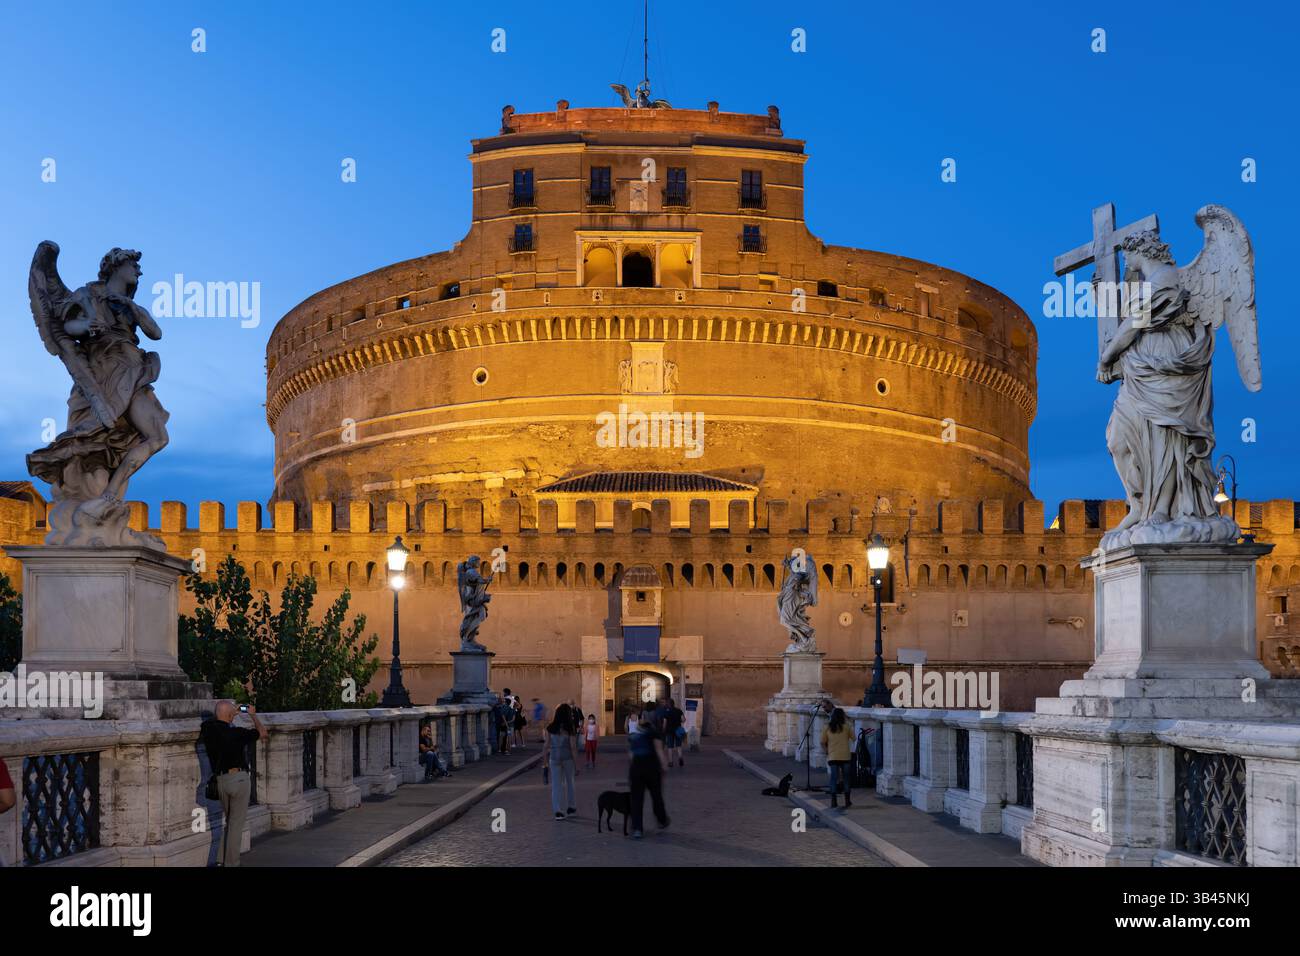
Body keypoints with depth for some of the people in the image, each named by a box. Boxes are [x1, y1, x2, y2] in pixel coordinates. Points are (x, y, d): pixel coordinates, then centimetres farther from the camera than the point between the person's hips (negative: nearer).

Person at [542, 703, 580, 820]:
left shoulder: (550, 728, -3)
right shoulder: (570, 729, -10)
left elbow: (546, 746, -3)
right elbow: (573, 747, -11)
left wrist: (545, 762, 7)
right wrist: (576, 765, -5)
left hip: (554, 757, 1)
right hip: (568, 758, -1)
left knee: (556, 784, 6)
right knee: (571, 782, 18)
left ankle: (558, 811, 1)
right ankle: (571, 808, 28)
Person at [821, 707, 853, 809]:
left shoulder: (827, 727, 0)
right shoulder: (846, 727, -2)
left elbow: (822, 743, 0)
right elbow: (853, 738, 9)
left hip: (832, 757, 1)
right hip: (845, 756, -1)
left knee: (834, 779, 3)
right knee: (846, 779, 9)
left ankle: (834, 801, -1)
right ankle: (847, 801, 11)